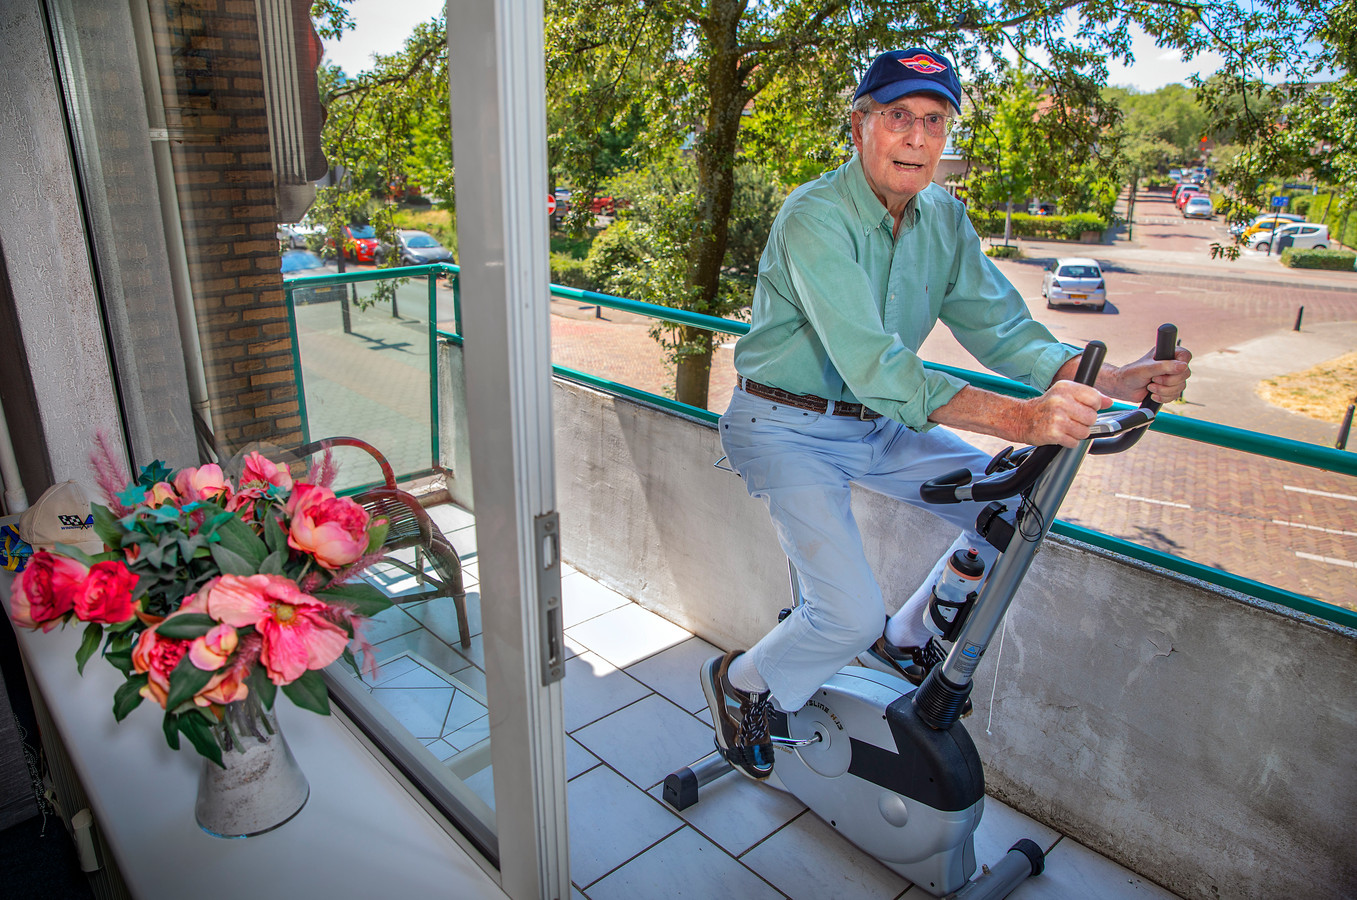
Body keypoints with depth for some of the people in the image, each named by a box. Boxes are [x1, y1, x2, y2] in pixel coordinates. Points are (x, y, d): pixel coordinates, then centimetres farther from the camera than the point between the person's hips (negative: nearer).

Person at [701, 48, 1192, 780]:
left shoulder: (944, 220, 1)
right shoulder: (815, 217, -24)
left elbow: (1001, 327, -4)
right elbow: (875, 368, -35)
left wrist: (1112, 378, -21)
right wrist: (1019, 418, -44)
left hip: (880, 422, 7)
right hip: (787, 427, -7)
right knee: (849, 614, -17)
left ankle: (905, 639, 21)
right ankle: (742, 684, 15)